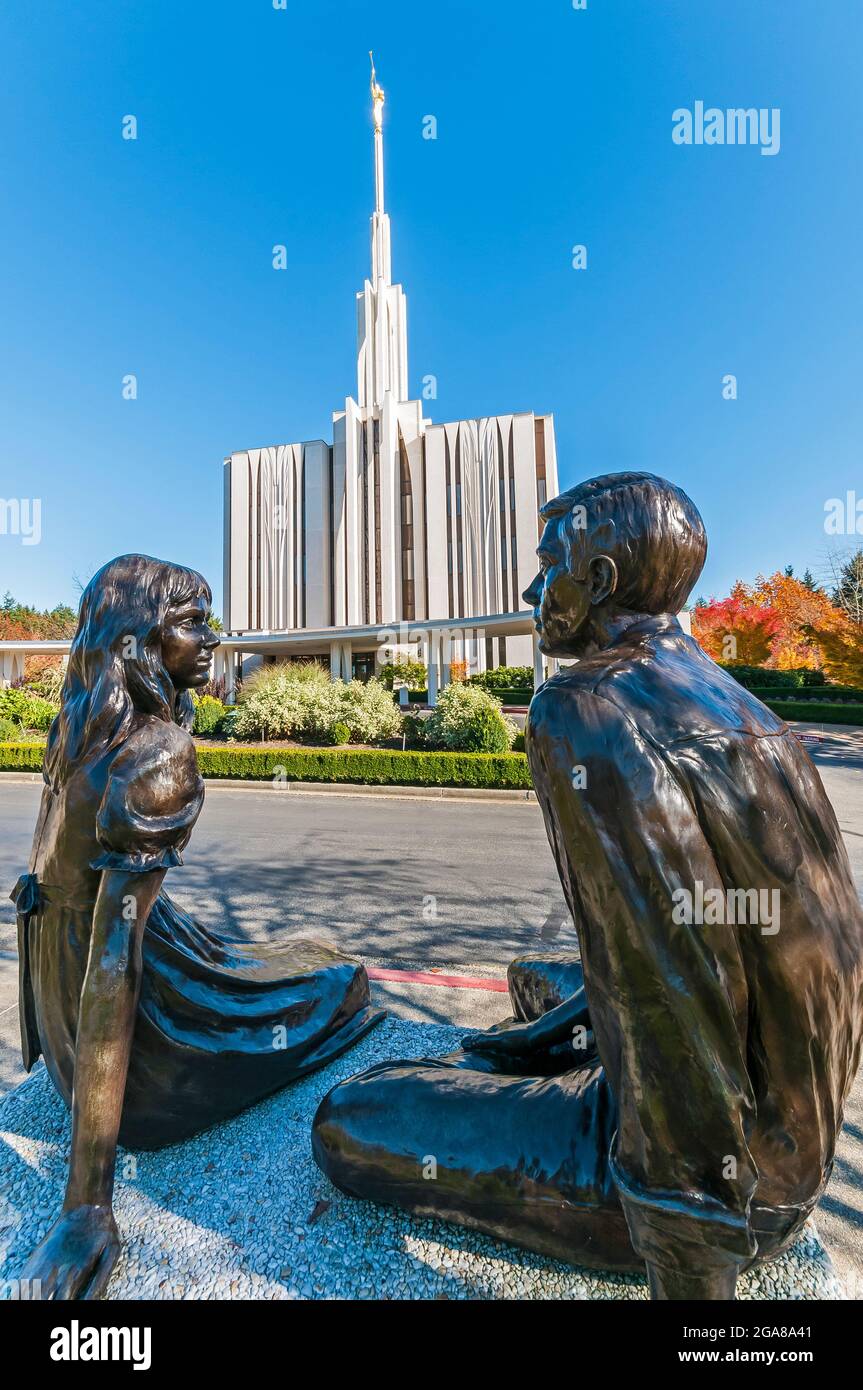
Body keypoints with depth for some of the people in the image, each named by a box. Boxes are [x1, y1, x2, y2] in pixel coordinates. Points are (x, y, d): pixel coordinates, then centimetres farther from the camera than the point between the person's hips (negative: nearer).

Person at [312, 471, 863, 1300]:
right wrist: (545, 1030, 17)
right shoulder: (720, 696, 2)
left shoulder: (581, 711, -27)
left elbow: (674, 993, -33)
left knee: (347, 1123, 4)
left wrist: (689, 1274, -17)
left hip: (718, 1166, -8)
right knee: (536, 979, 30)